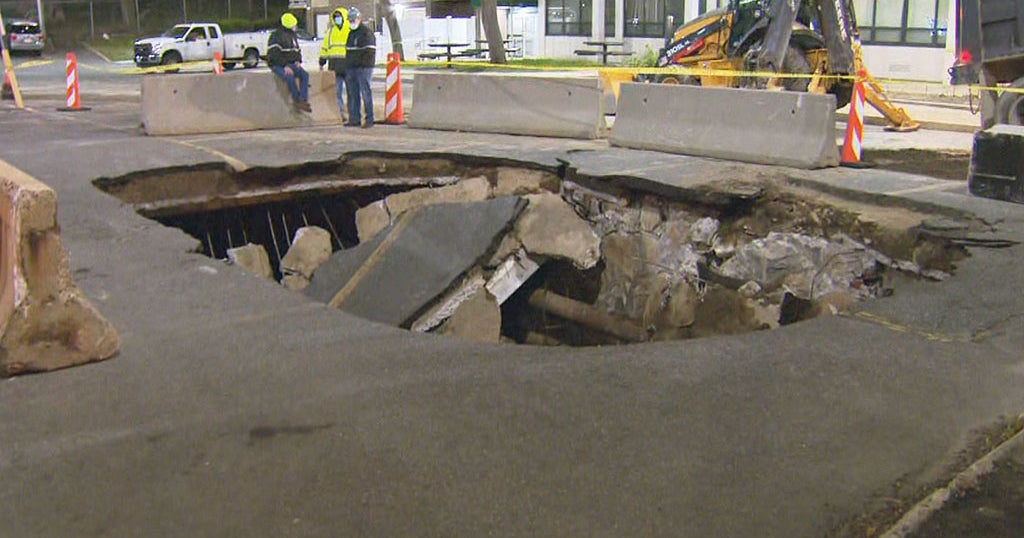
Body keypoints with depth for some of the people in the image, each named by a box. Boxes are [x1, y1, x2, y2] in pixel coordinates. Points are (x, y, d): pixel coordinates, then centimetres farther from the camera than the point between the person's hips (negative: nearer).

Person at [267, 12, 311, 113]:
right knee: (290, 77, -35)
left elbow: (297, 50, 26)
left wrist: (298, 60, 5)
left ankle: (303, 100, -24)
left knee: (304, 75, -18)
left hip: (290, 64, 7)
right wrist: (285, 66, -25)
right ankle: (297, 100, -20)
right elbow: (274, 54, -19)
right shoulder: (276, 35, -12)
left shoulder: (293, 35, 15)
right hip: (277, 65, -7)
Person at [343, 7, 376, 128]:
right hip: (351, 68, 8)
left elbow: (370, 51, -11)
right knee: (352, 94, 8)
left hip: (363, 68, -8)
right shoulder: (351, 33, 21)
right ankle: (354, 119, 12)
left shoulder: (367, 32, -6)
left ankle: (369, 119, -6)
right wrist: (347, 66, 17)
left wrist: (363, 64, -15)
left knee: (365, 93, -8)